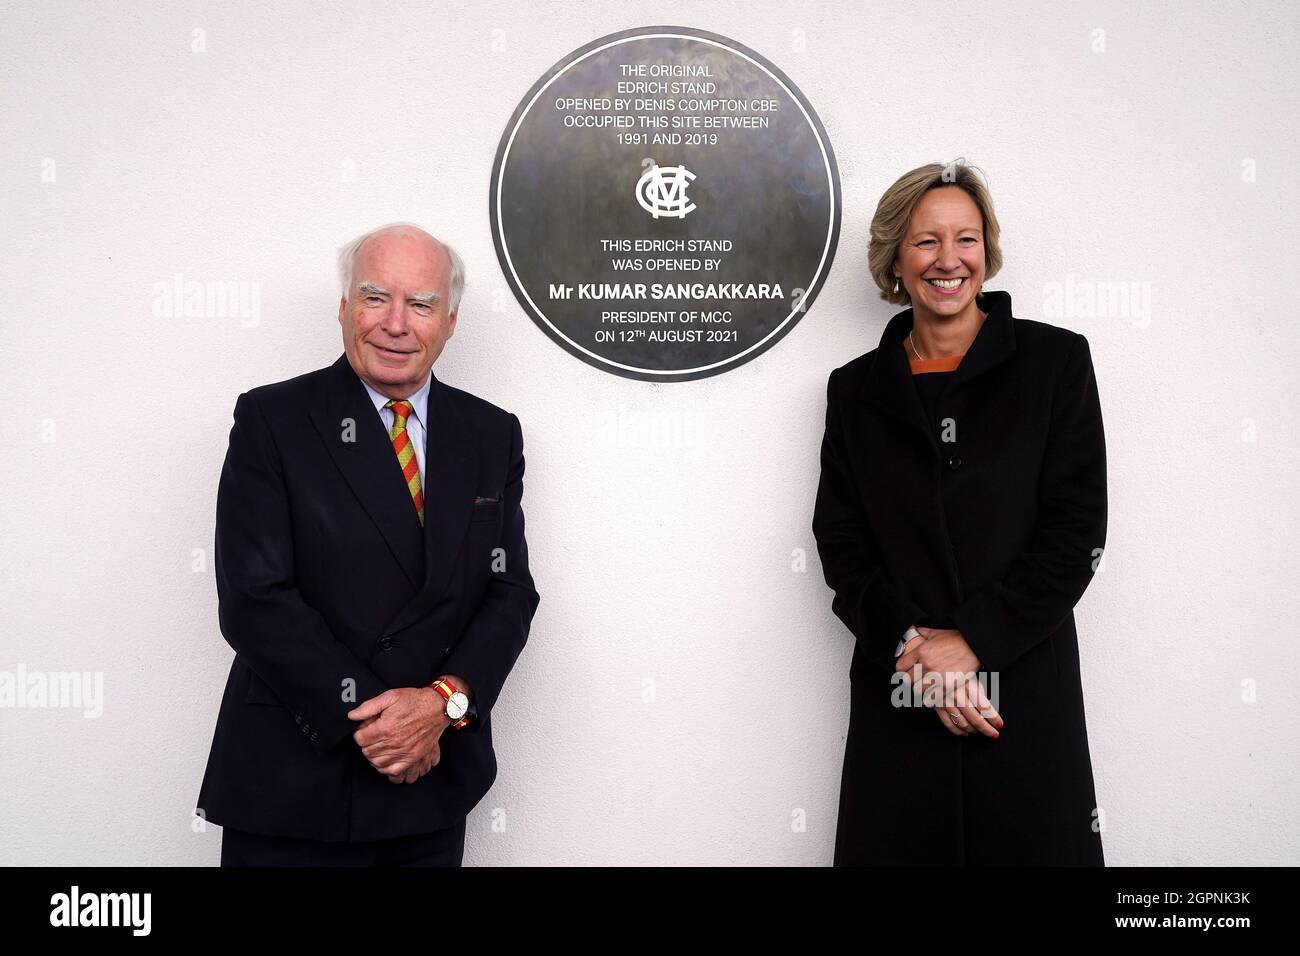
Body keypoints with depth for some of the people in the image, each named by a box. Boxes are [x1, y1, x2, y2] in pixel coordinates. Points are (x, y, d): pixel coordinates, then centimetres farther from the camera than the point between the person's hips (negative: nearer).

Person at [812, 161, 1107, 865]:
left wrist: (973, 640, -11)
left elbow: (1076, 530, -4)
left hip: (1026, 692, -1)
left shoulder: (1055, 361, 2)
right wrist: (913, 644, -10)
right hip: (896, 701, 2)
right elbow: (841, 544, 4)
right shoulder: (856, 390, 8)